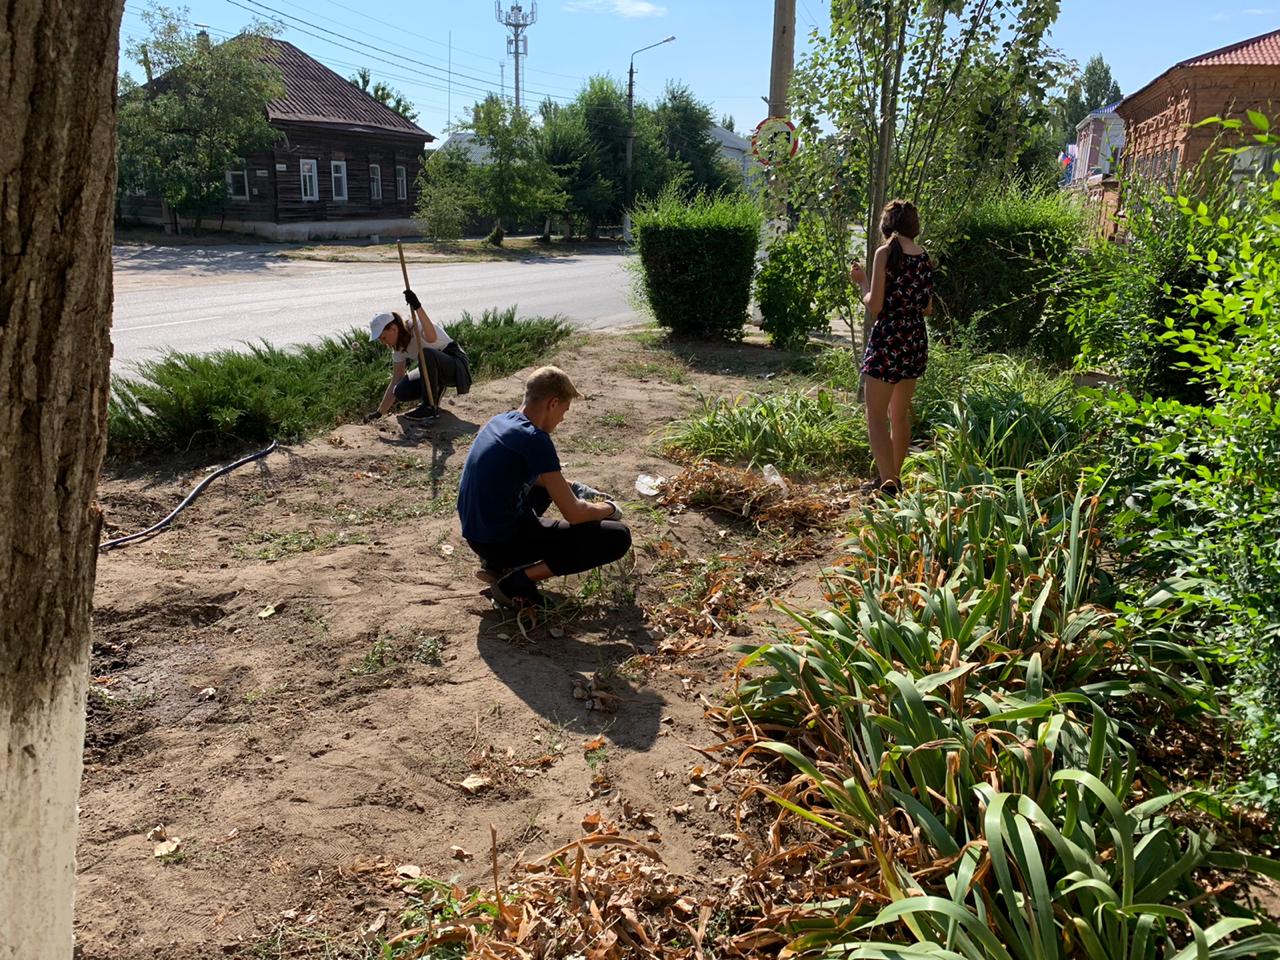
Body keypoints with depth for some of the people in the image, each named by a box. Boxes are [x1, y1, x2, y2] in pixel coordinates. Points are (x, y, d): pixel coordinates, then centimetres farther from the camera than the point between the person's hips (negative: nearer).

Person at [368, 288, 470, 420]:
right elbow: (396, 380, 4)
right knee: (400, 392, -14)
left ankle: (431, 406, -24)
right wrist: (379, 413, 1)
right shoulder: (399, 348, 0)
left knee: (426, 353, -38)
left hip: (457, 366, -7)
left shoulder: (417, 326, -23)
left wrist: (418, 307, -58)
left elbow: (432, 338, -48)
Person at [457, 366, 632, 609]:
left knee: (547, 485, 35)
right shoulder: (534, 439, -20)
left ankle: (497, 562, 18)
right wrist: (609, 508, 3)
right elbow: (573, 514, -17)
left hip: (475, 534, 9)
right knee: (618, 537, -9)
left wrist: (575, 488, 19)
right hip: (502, 540, -9)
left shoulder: (500, 421, 6)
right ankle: (517, 581, -7)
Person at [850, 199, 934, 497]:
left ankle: (888, 485, -10)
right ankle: (894, 478, 26)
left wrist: (861, 280, 3)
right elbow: (928, 308, 13)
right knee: (900, 413, 17)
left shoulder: (886, 252, -10)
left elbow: (874, 306, -14)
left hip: (888, 338, -7)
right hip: (917, 339, 7)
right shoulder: (924, 257, 8)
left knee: (876, 414, -2)